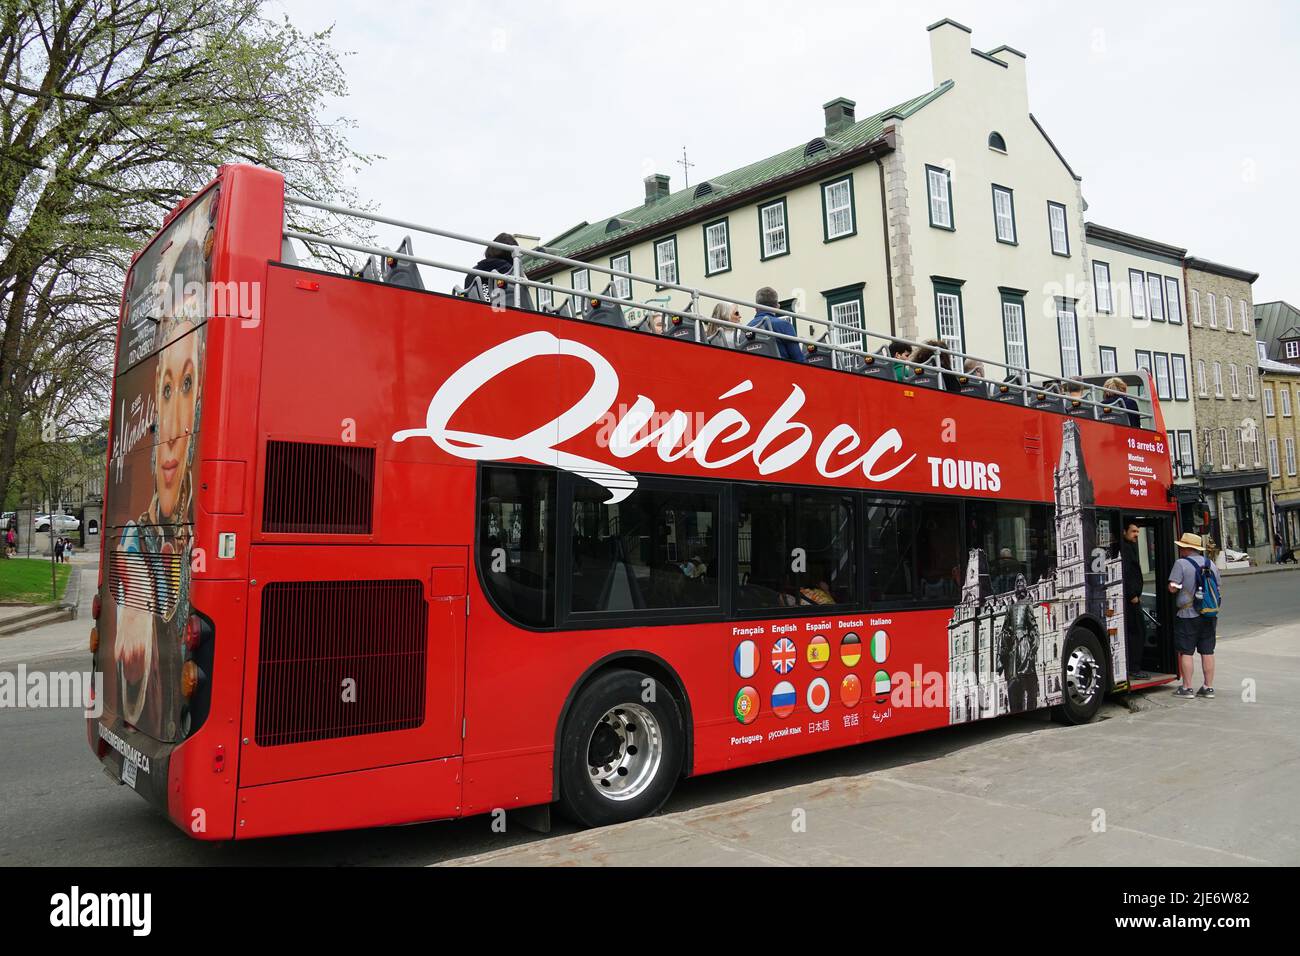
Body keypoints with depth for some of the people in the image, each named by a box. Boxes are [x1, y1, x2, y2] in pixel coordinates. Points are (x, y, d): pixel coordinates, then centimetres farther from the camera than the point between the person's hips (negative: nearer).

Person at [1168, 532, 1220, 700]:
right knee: (1207, 652, 11)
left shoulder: (1181, 563, -11)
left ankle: (1187, 688, 2)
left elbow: (1172, 588, -15)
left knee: (1186, 652, 0)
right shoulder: (1211, 564, 9)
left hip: (1188, 615, -6)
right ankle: (1209, 688, 14)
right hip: (1209, 616, 6)